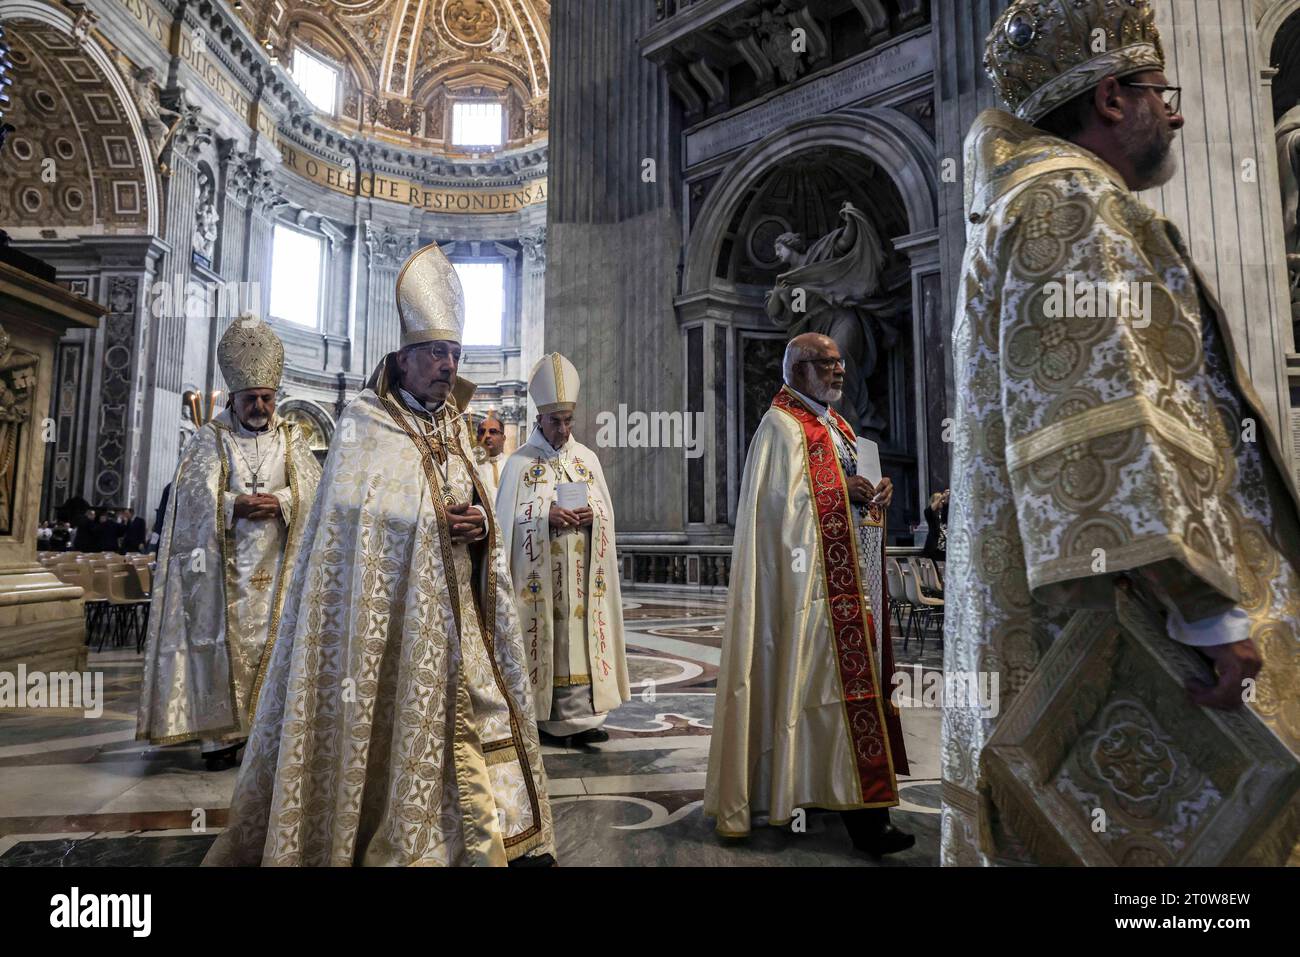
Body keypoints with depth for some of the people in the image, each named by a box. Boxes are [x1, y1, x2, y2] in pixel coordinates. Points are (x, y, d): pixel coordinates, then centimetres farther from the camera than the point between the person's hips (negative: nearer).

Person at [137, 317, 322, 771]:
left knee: (273, 641, 1)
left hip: (276, 565, 1)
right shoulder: (209, 439, 5)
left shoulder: (291, 438, 10)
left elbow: (313, 489, 2)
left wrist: (281, 503, -16)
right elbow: (192, 495, -4)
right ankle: (219, 735, 6)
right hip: (223, 563, -1)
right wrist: (235, 505, -20)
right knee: (220, 643, -1)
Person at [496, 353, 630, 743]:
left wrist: (590, 516, -10)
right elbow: (508, 520, -4)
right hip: (538, 576, -3)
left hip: (581, 575, 3)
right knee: (541, 635, -2)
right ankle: (538, 715, 11)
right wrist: (547, 516, -19)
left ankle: (579, 714, 10)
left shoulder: (588, 459, 9)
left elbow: (607, 512, 12)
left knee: (580, 633, 2)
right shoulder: (519, 462, -1)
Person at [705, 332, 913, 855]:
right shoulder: (782, 426, -10)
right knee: (839, 680, -8)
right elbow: (781, 501, -18)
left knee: (853, 671, 12)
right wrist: (846, 490, -14)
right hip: (816, 576, -10)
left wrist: (872, 492, 3)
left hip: (851, 574, 10)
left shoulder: (835, 424, 19)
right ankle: (858, 804, -2)